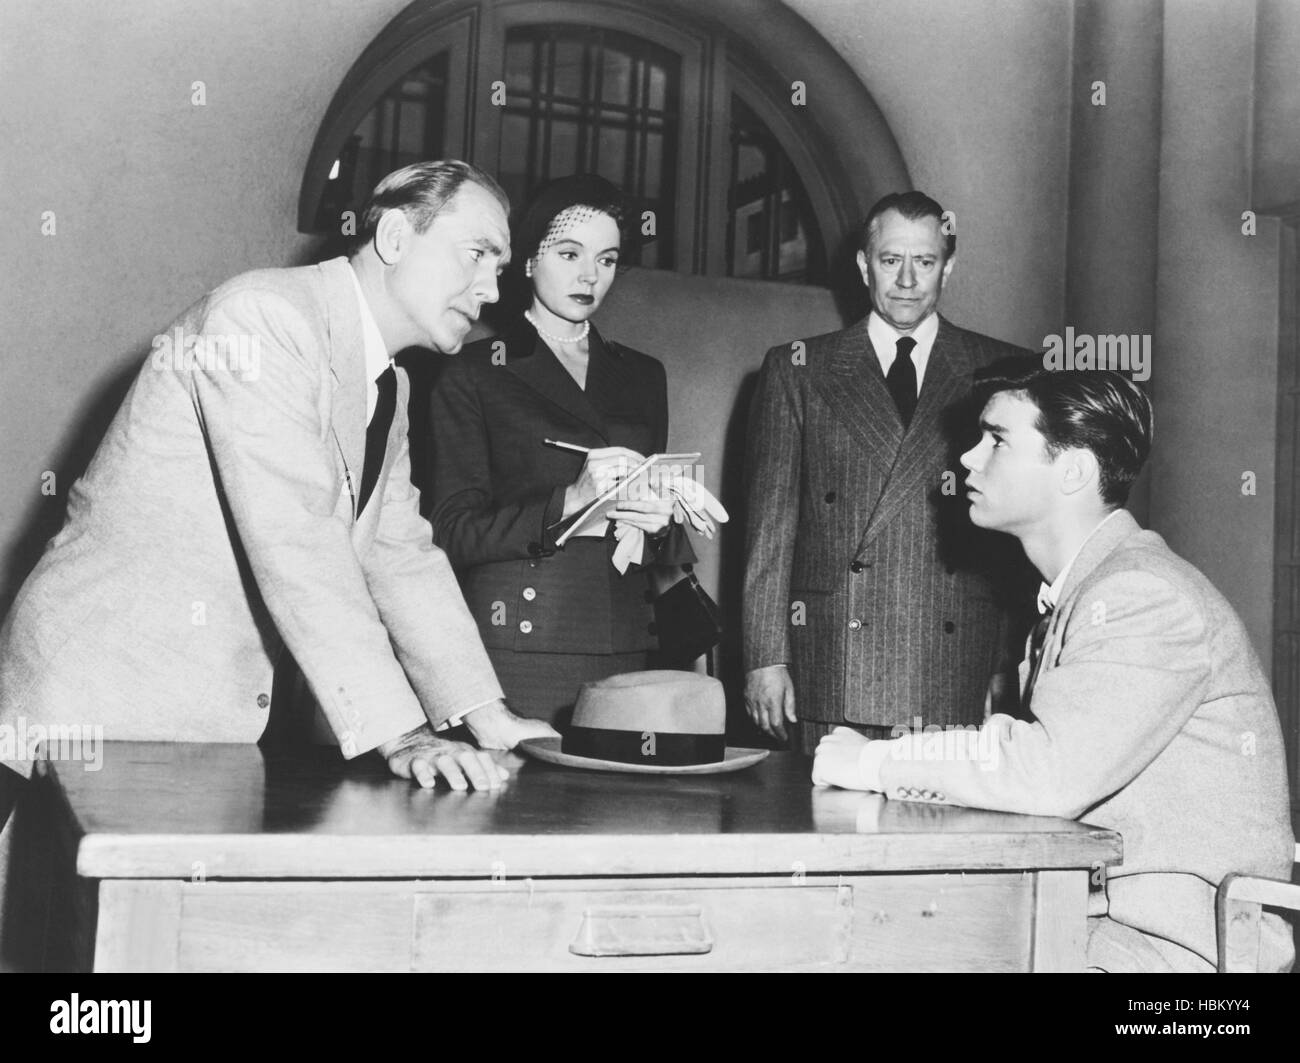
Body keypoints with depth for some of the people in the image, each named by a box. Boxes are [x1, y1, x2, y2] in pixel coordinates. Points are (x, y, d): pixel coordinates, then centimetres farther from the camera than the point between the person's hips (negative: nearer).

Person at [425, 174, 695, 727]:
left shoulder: (642, 376, 18)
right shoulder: (475, 374, 4)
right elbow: (453, 531, -5)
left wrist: (659, 524, -2)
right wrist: (568, 502, -17)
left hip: (624, 652, 4)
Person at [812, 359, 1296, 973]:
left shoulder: (1146, 595, -18)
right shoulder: (1074, 594, 14)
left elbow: (1056, 772, -30)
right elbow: (1049, 774, 9)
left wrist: (875, 763, -19)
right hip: (1095, 915, 8)